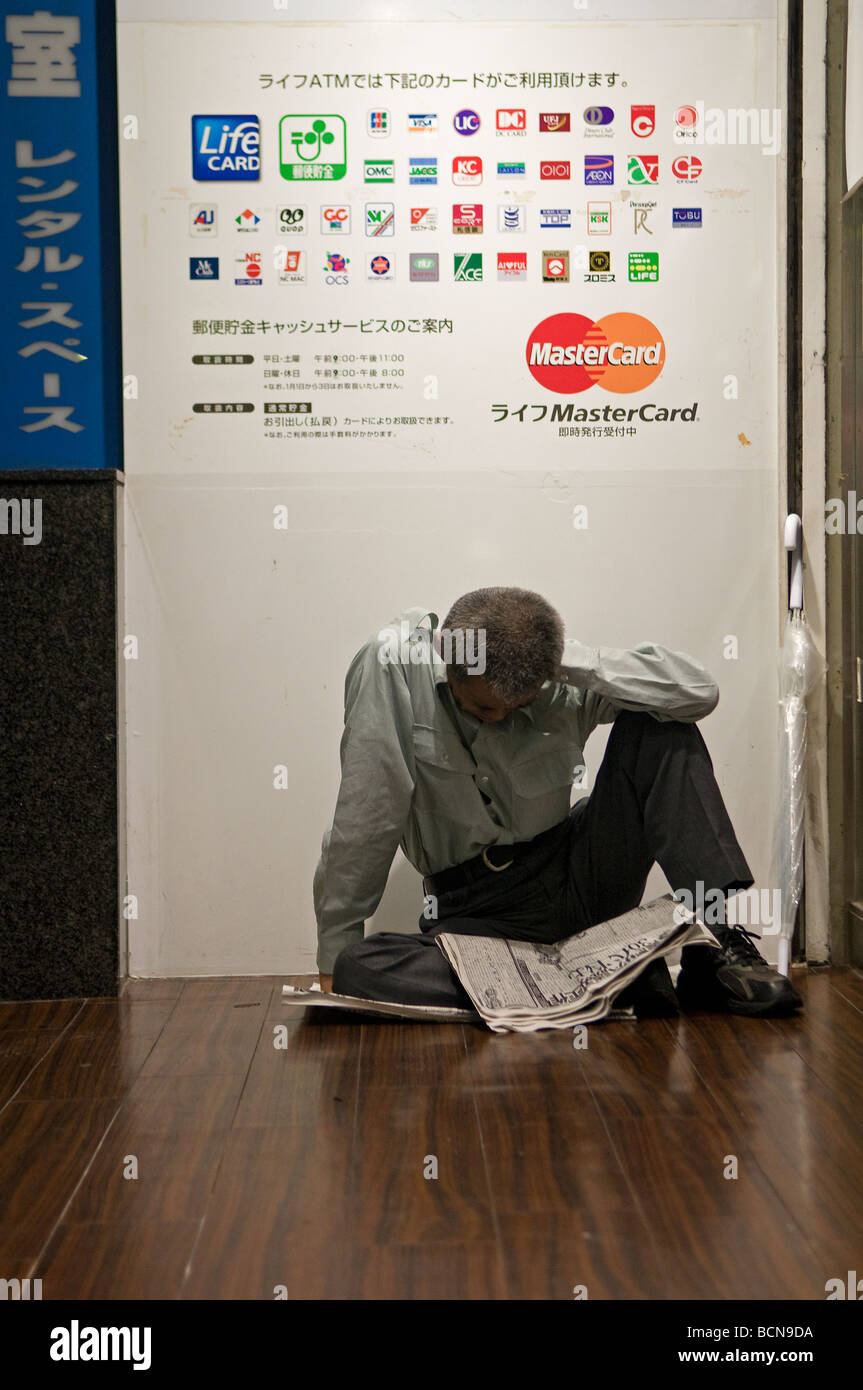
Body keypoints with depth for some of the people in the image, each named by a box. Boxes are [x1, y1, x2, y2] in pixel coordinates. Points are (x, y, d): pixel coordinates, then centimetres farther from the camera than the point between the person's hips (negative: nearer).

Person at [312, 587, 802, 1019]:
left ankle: (721, 939, -25)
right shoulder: (392, 663, -15)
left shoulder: (560, 682, -9)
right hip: (474, 909, -1)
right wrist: (336, 950, -13)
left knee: (657, 728, -16)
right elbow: (366, 818, -13)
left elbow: (700, 690, -16)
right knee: (356, 972, -32)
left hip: (577, 878, 1)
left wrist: (575, 660, -24)